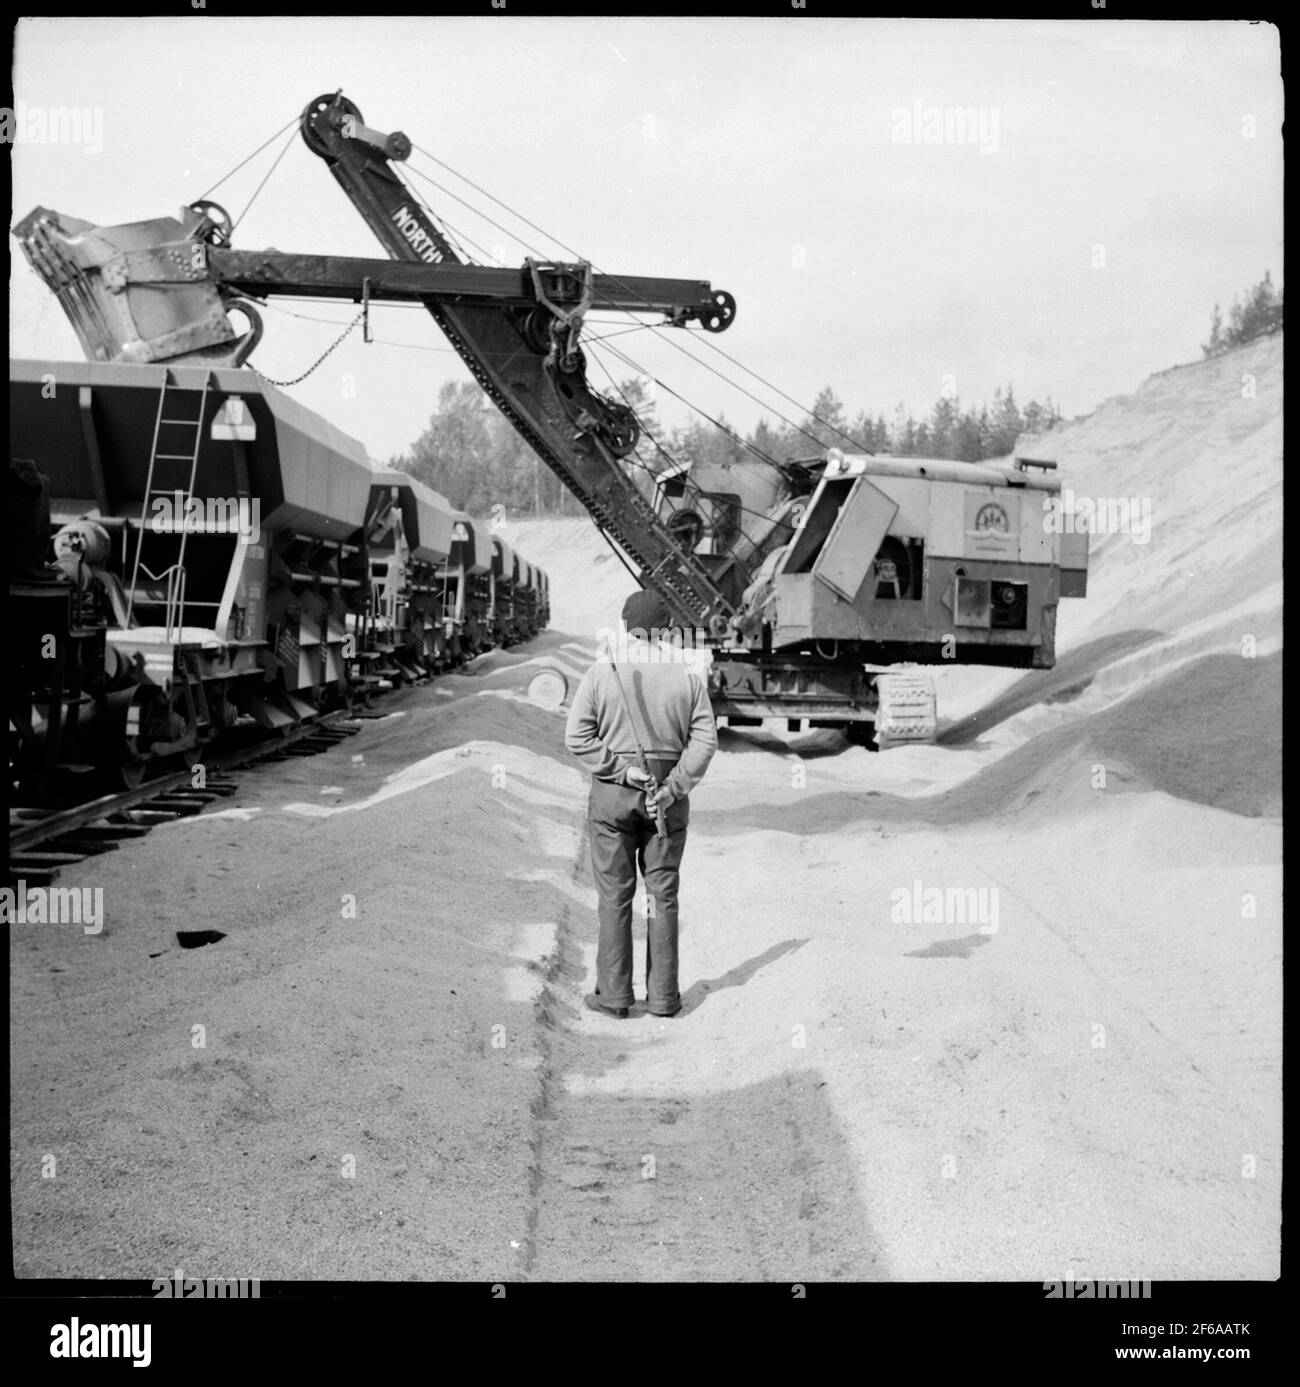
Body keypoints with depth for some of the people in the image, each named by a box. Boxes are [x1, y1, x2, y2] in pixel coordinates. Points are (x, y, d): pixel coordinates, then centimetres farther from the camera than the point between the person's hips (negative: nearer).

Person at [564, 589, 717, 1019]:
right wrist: (673, 788, -12)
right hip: (668, 798, 2)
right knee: (663, 895, 9)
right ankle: (662, 996, 12)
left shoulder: (602, 673, -5)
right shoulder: (687, 678, 0)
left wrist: (621, 769, -12)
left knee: (615, 896, 5)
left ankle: (614, 994, 9)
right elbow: (705, 739, -8)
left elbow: (578, 736, -11)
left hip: (612, 795, -1)